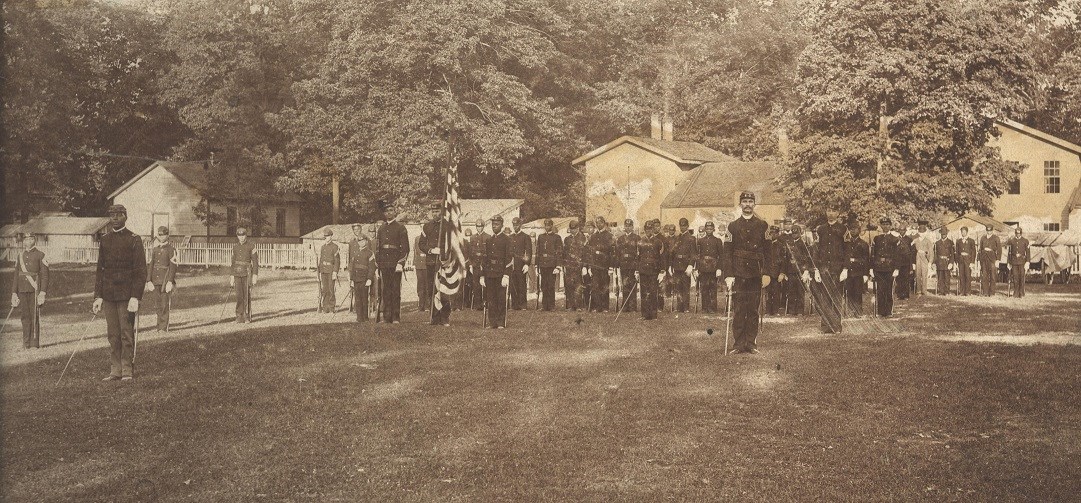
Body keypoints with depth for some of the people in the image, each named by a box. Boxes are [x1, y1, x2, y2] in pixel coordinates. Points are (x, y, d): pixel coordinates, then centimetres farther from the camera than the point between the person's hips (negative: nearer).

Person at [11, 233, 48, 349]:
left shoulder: (40, 255, -1)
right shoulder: (20, 256, 14)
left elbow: (45, 275, -5)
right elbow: (16, 275, 16)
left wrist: (43, 292, -13)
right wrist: (14, 292, 10)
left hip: (35, 289, -4)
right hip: (22, 290, 4)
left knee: (35, 315, -4)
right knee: (24, 315, 5)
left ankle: (35, 342, 1)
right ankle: (26, 342, 10)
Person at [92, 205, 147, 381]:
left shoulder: (134, 240, -3)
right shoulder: (104, 241, 12)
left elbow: (140, 271, -6)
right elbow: (100, 269, 14)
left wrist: (135, 297, -13)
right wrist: (98, 296, 7)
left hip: (126, 294, -4)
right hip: (108, 294, 4)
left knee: (127, 334, -2)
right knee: (113, 335, 7)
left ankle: (128, 371, 4)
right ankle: (115, 371, 12)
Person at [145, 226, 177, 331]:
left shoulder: (171, 249, -5)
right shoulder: (154, 249, 11)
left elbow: (173, 267, -10)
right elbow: (150, 265, 10)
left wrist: (170, 282, -17)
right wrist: (149, 281, 2)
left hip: (166, 280, -5)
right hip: (156, 281, 5)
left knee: (165, 305, -6)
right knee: (159, 304, 11)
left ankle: (163, 327, -4)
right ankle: (161, 325, 20)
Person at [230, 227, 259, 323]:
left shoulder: (251, 245, -4)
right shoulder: (235, 246, 10)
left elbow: (255, 261, -5)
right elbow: (233, 262, 13)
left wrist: (255, 276, -10)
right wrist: (231, 276, 9)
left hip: (247, 272, -4)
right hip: (237, 272, 4)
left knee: (247, 295, -6)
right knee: (239, 295, 0)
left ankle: (247, 317, 1)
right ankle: (240, 317, 4)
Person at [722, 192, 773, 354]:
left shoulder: (762, 225, 8)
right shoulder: (733, 226, 8)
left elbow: (767, 251, 6)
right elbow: (727, 252, 5)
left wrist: (766, 273, -2)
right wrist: (728, 275, -4)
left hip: (756, 274, 0)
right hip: (738, 274, 0)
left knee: (753, 310, 3)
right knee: (738, 310, -2)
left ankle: (751, 343, 9)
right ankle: (739, 344, 2)